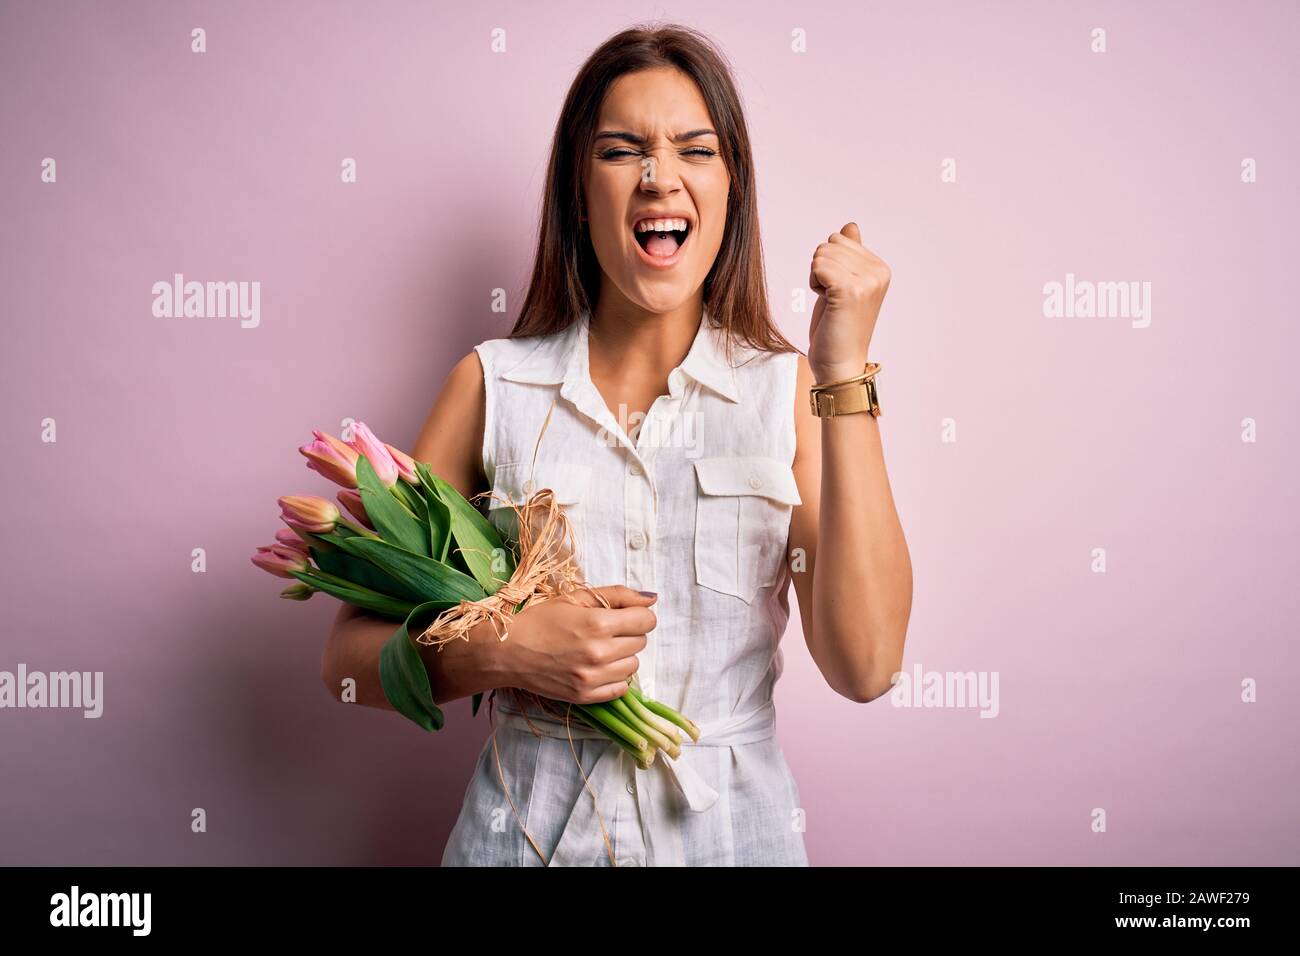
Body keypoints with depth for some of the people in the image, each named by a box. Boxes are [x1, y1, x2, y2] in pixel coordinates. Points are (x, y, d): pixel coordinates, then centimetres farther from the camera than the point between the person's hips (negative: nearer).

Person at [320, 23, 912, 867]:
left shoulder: (789, 390, -6)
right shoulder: (493, 385, -5)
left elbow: (865, 664, -17)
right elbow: (350, 654, -2)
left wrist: (845, 370, -19)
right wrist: (499, 652, -21)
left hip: (730, 827, 0)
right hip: (529, 826, 0)